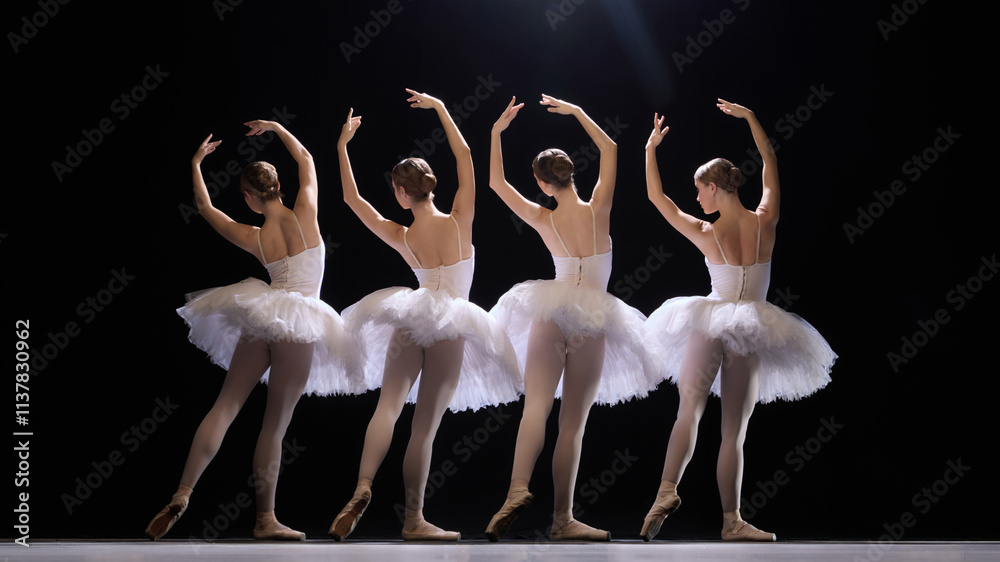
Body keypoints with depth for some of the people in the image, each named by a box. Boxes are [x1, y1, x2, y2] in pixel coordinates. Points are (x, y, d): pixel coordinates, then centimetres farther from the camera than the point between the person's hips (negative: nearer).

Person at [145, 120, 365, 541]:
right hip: (300, 325, -2)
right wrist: (276, 128, 25)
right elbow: (306, 159, 13)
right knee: (275, 423, 2)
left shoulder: (253, 238, 1)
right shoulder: (305, 216, -4)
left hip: (259, 317, 2)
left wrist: (196, 164, 29)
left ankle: (182, 494, -8)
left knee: (225, 406, 5)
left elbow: (206, 208, 20)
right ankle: (265, 520, 7)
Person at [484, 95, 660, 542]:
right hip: (593, 321, 0)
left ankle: (518, 488, -35)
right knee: (573, 421, 2)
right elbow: (610, 149, 9)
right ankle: (562, 519, 1)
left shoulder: (543, 221, 0)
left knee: (536, 407, -10)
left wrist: (497, 131, 14)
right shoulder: (598, 210, -2)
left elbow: (496, 182, 11)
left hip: (550, 315, 0)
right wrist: (576, 111, 14)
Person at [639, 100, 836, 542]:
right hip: (752, 335, 2)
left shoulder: (704, 233, -5)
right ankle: (732, 521, 5)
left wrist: (651, 147, 12)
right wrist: (749, 117, 19)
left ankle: (668, 489, -35)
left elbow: (656, 195, 5)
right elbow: (770, 162, 14)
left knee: (689, 409, -12)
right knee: (734, 432, 6)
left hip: (709, 326, -2)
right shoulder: (764, 222, 0)